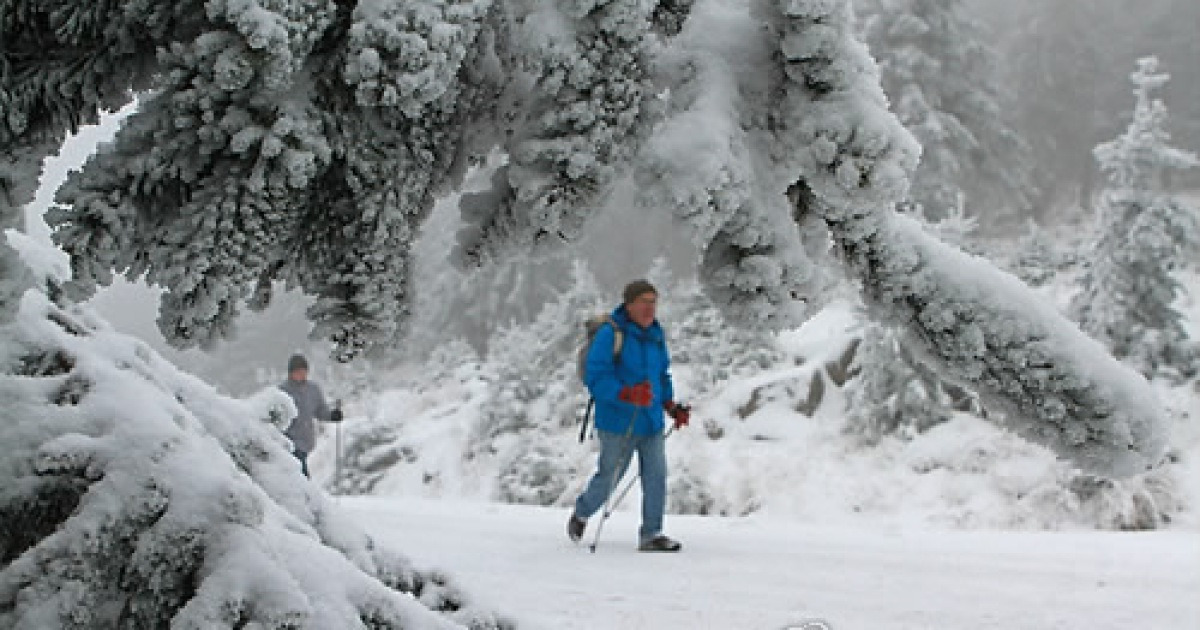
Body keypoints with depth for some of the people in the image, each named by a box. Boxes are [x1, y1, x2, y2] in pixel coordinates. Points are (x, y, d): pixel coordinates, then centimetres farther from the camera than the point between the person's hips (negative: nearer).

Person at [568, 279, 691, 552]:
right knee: (609, 477, 6)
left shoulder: (656, 335, 11)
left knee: (656, 476, -3)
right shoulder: (610, 334, -13)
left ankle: (651, 534, 5)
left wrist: (671, 406, 13)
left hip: (651, 422, 6)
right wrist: (627, 394, -30)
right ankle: (581, 514, 34)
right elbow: (595, 378, -18)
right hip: (618, 423, -6)